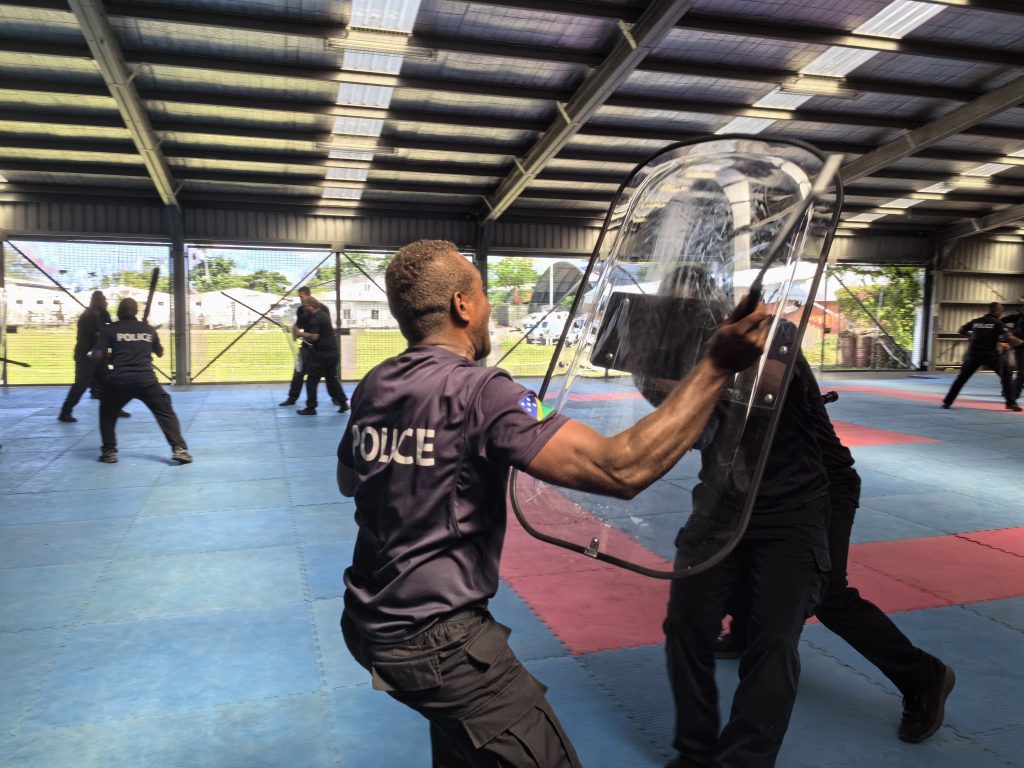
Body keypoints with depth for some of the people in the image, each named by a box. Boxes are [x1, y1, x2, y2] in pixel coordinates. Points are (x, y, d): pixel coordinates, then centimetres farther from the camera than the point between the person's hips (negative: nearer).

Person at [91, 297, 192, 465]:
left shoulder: (109, 330, 7)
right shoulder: (149, 330, 13)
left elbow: (97, 356, 2)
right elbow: (160, 353, 27)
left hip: (119, 380, 0)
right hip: (146, 379, 0)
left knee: (107, 414, 24)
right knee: (166, 413, 8)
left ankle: (109, 452, 20)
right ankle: (179, 449, -6)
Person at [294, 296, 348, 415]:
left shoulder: (315, 318, -15)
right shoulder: (323, 313, 12)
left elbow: (314, 337, -23)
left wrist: (300, 334, -12)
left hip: (322, 354, -9)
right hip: (333, 352, 9)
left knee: (312, 380, -1)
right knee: (332, 378, 19)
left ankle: (311, 408, 2)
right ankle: (343, 403, 17)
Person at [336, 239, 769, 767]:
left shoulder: (372, 387, 0)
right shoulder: (478, 391, -23)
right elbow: (621, 470, -30)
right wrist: (717, 367, -26)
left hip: (368, 623, 9)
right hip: (436, 644, -8)